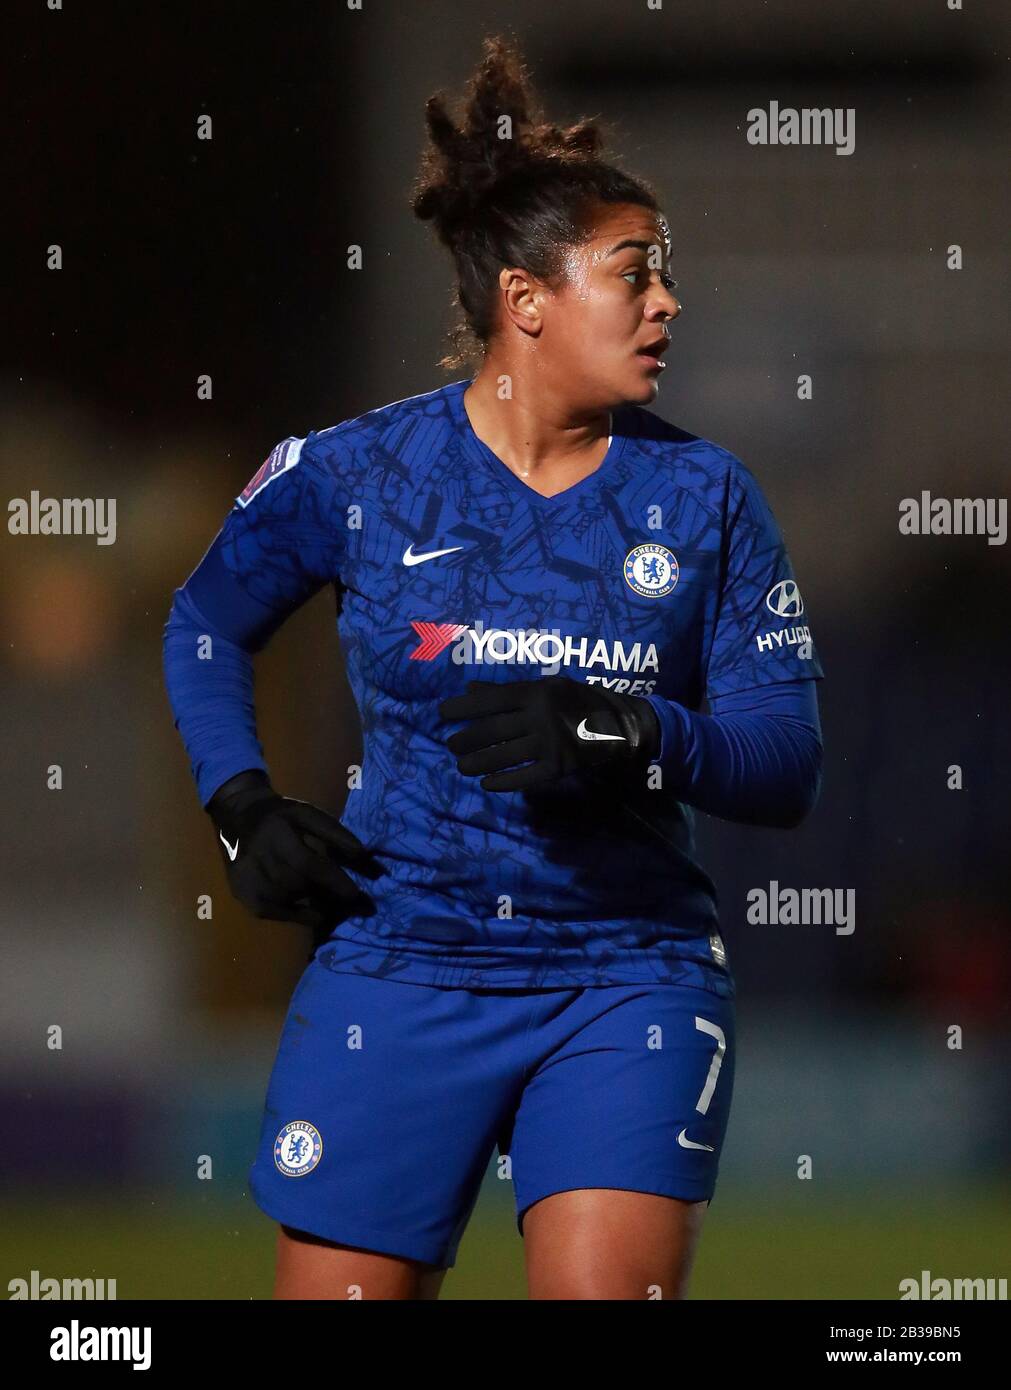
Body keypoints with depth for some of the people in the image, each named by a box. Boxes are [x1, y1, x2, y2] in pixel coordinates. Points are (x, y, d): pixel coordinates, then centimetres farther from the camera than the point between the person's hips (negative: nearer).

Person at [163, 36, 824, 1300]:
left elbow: (787, 765, -1)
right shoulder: (351, 474, 0)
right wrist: (241, 807, 3)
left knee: (613, 1289, -16)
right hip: (398, 961, 0)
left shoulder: (702, 495, 2)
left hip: (628, 971, 0)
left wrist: (627, 736, -19)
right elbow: (205, 627, 18)